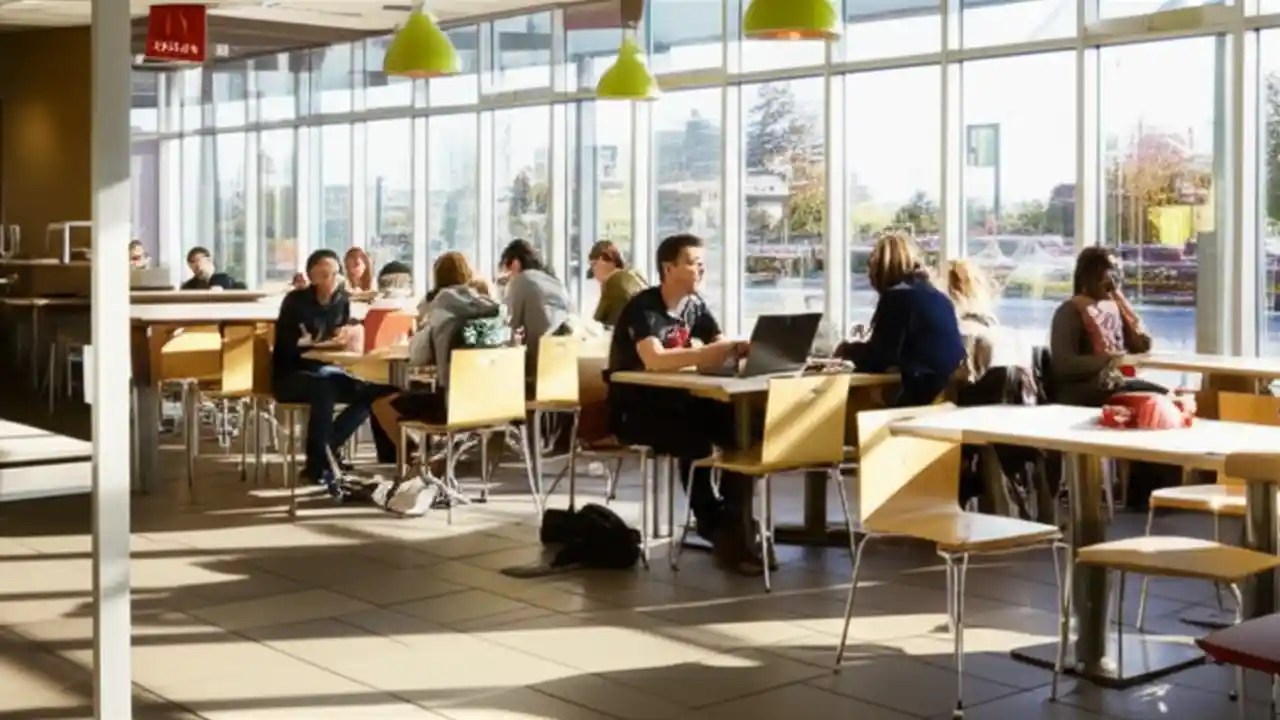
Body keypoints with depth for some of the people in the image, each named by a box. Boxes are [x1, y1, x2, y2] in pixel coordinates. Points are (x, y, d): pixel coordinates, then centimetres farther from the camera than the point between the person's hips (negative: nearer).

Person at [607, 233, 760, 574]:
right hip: (633, 408, -7)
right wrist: (718, 350, -37)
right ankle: (716, 529, -15)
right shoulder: (643, 307, -18)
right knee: (694, 439, -32)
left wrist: (742, 349, -26)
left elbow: (724, 348, -1)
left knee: (738, 426, -18)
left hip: (672, 400, 7)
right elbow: (655, 360, -35)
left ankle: (734, 526, -12)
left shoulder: (695, 306, 6)